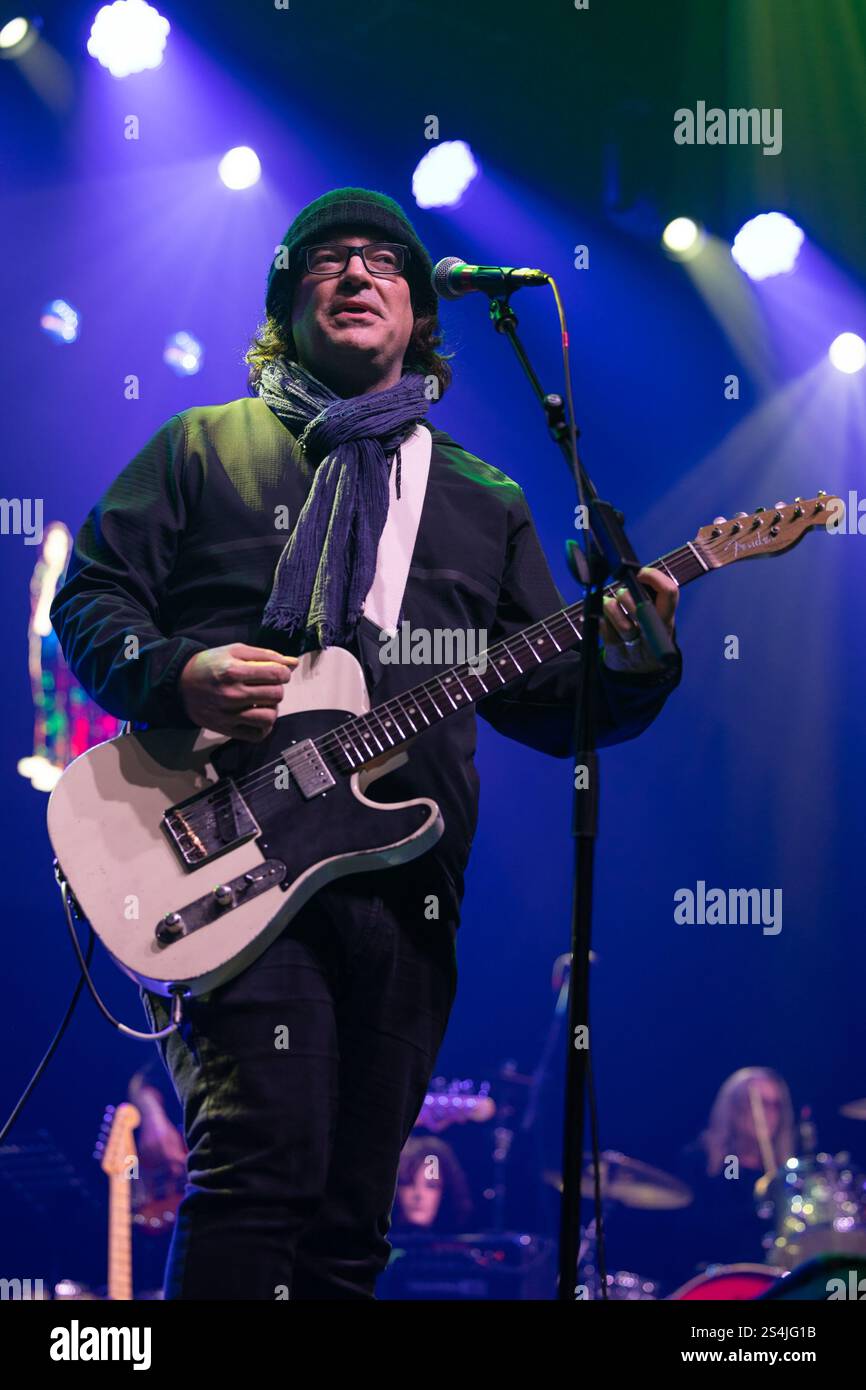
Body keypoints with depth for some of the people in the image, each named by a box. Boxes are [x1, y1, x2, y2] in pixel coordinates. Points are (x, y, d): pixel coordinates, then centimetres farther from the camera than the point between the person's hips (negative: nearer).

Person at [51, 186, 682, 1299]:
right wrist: (176, 675, -14)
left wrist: (627, 669, -5)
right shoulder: (203, 449, 13)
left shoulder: (484, 505, 21)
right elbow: (90, 595, 6)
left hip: (406, 888, 4)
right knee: (264, 1159, -21)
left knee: (353, 1217, 4)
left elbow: (544, 701, 17)